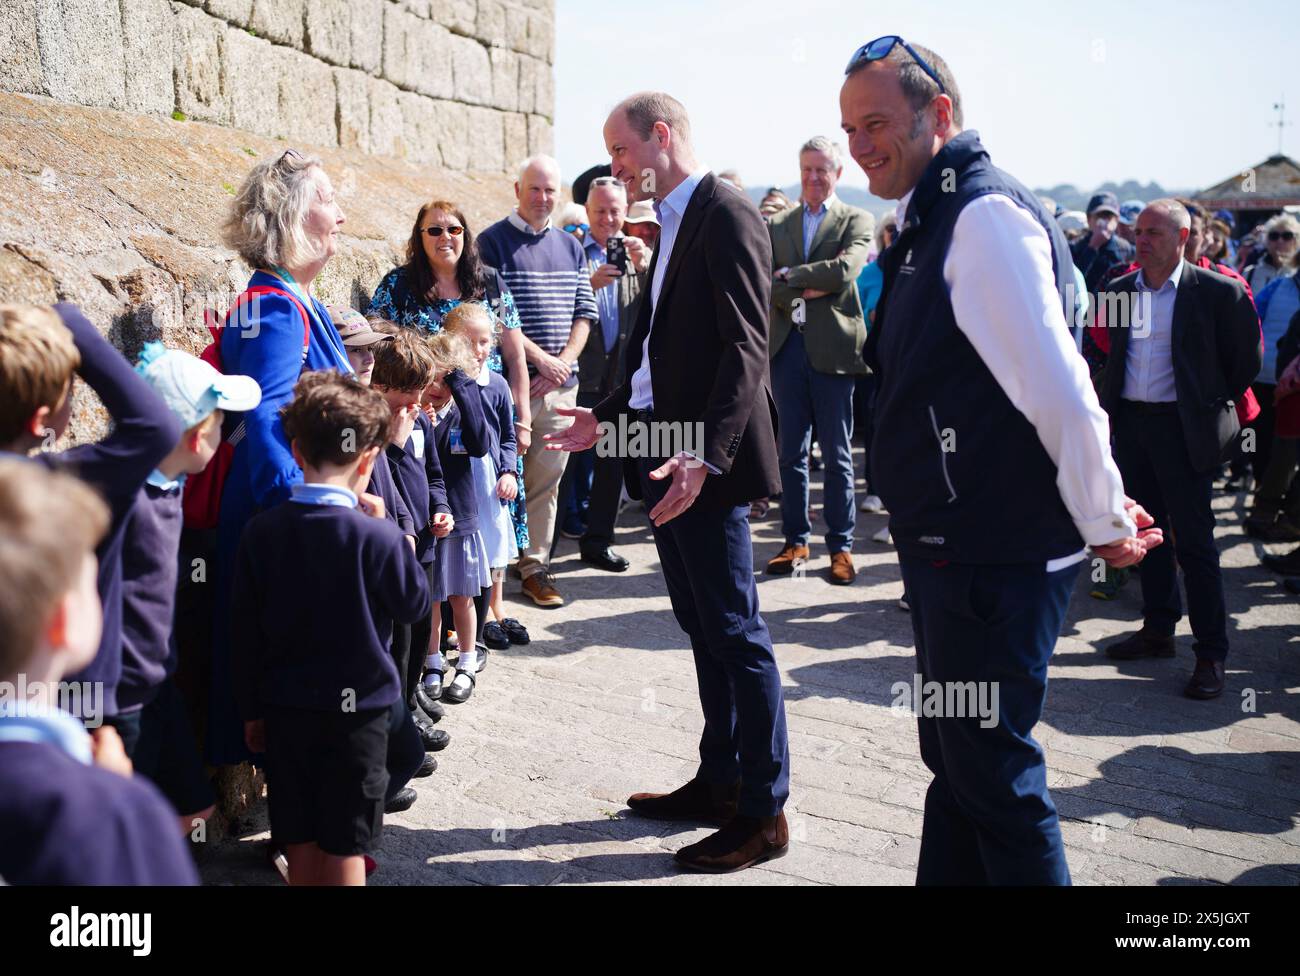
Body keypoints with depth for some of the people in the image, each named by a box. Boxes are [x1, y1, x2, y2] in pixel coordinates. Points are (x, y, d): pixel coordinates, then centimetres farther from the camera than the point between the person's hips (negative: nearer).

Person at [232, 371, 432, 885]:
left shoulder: (261, 531, -7)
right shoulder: (376, 537, -18)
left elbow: (245, 630, 0)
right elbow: (415, 604, -2)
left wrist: (252, 709, 11)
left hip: (285, 706, 4)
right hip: (357, 707, -3)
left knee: (300, 841, 16)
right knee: (345, 843, 8)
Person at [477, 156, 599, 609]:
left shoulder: (571, 246, 15)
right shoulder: (492, 242, -1)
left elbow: (584, 314, 12)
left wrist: (563, 362, -3)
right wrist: (540, 358, -12)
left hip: (560, 383, 5)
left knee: (547, 478, 7)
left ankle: (535, 565, 15)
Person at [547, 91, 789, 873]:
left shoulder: (727, 216, -13)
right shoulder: (674, 223, 17)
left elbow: (745, 348, -21)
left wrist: (705, 455, -30)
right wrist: (611, 417, 19)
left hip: (705, 463, -10)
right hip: (664, 454, 10)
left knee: (736, 633, -2)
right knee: (704, 627, 16)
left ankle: (763, 811, 9)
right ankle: (720, 781, 28)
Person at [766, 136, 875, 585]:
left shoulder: (856, 221, 4)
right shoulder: (777, 225, 14)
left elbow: (845, 270, -14)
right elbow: (764, 284, 2)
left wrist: (790, 275, -7)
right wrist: (809, 289, -12)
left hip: (832, 347, -3)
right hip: (787, 346, 3)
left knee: (836, 455, 2)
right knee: (791, 451, 8)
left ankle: (841, 546, 10)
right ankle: (795, 540, 17)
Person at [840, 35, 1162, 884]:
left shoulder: (986, 214, -18)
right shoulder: (933, 219, 15)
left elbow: (1059, 388, -23)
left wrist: (1104, 520, -12)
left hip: (993, 558, -10)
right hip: (952, 549, 10)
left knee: (991, 770, 1)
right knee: (954, 759, 20)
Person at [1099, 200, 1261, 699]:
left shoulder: (1216, 292, -7)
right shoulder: (1118, 291, 7)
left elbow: (1244, 361, 1)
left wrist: (1210, 407, 5)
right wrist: (1112, 407, 14)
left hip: (1182, 428, -5)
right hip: (1130, 423, 5)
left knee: (1194, 540, -3)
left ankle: (1211, 653, 5)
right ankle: (1157, 630, 26)